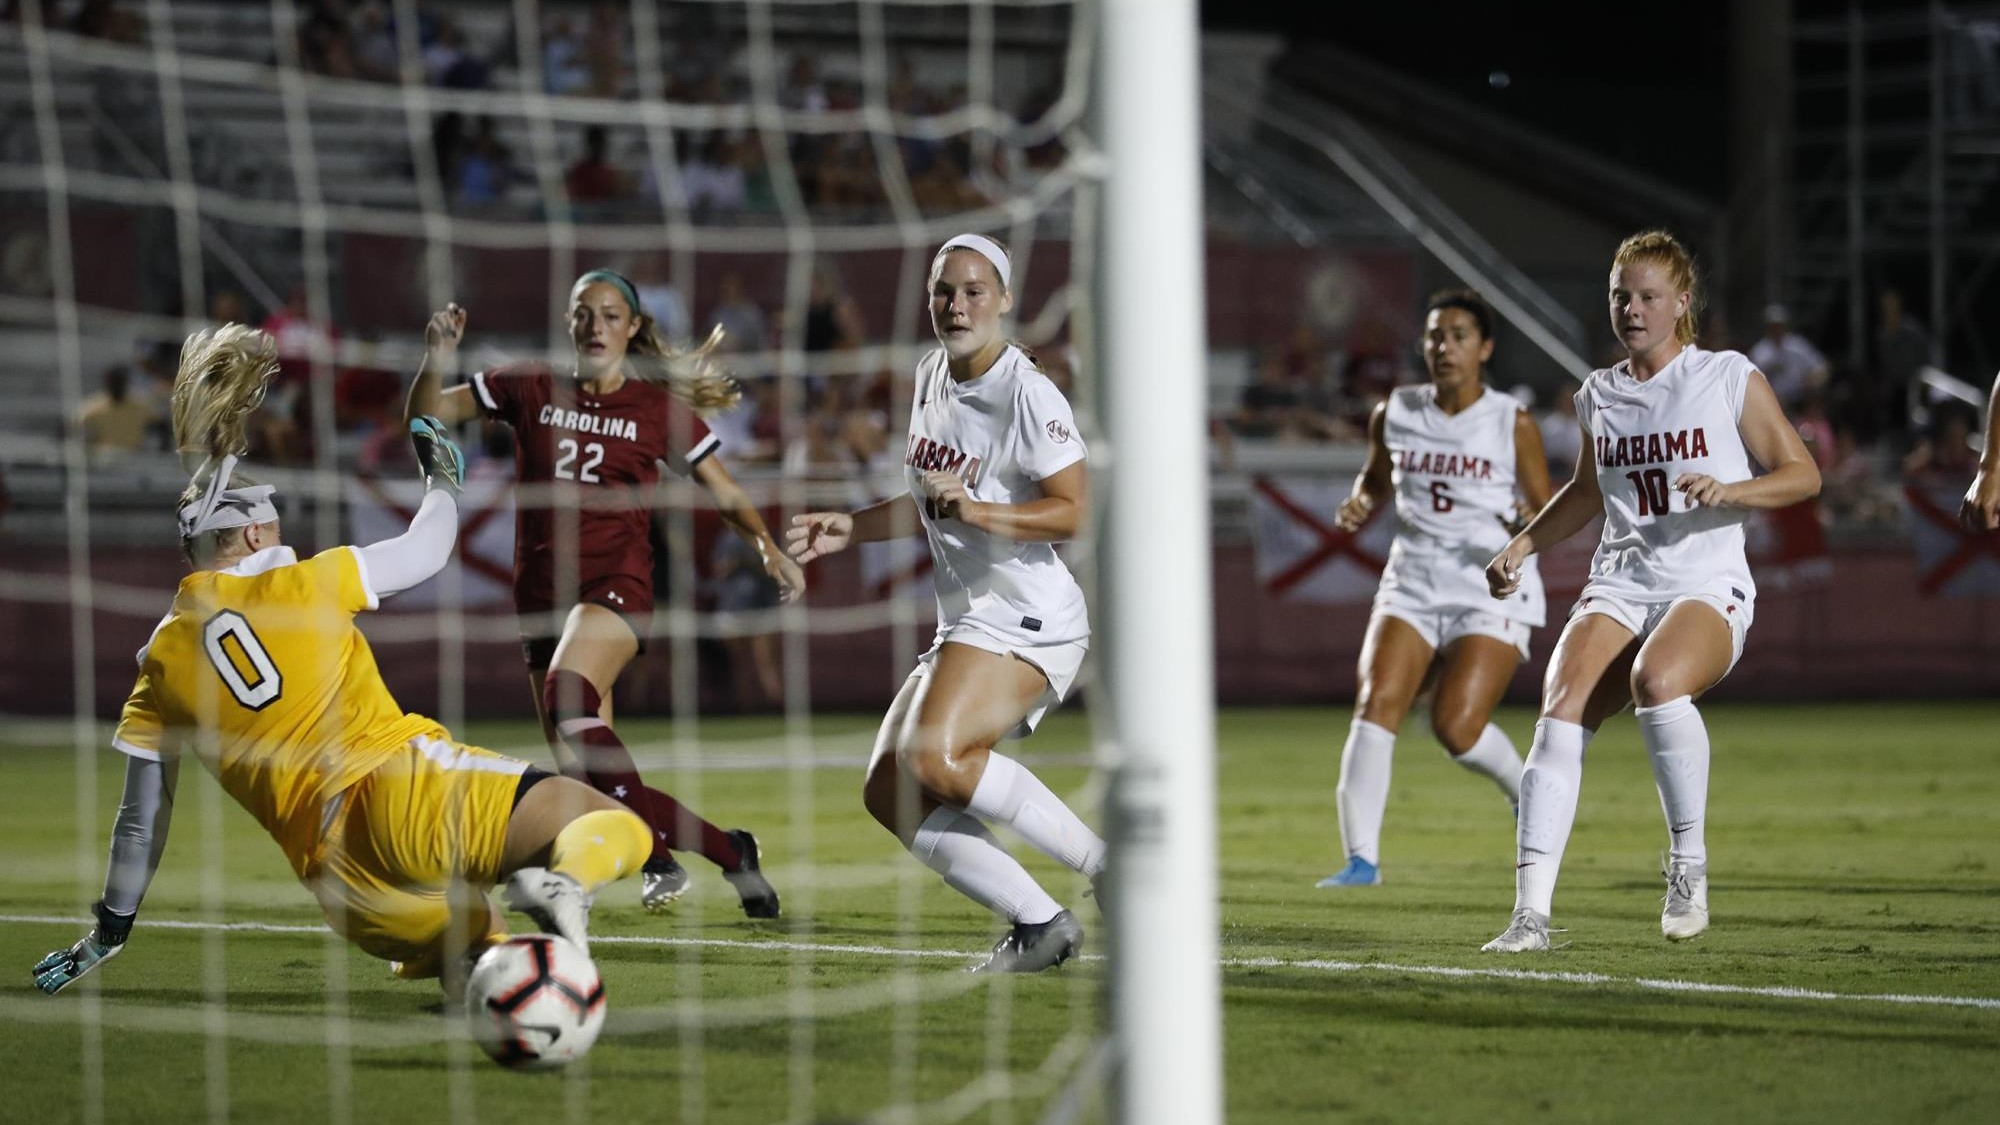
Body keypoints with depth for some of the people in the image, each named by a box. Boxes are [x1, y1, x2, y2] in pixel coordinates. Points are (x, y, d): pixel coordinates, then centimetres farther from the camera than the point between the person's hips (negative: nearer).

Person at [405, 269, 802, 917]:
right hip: (541, 591, 4)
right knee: (585, 771, 5)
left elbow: (725, 494, 9)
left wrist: (767, 545, -8)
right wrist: (436, 360, -10)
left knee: (568, 697, -34)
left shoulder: (661, 407, 1)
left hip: (616, 583, -4)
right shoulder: (529, 390, 6)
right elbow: (423, 415, 9)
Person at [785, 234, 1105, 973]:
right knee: (891, 794, 0)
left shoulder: (1027, 394, -13)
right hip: (968, 623, 10)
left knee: (937, 755, -30)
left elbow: (1076, 512, -20)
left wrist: (975, 511, -29)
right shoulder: (932, 378, 14)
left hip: (1027, 618, -10)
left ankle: (1108, 866, -18)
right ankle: (1038, 923, -2)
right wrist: (850, 528, 20)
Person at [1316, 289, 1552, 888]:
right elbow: (1376, 476, 22)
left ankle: (1528, 793, 19)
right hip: (1413, 585, 4)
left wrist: (1531, 527, -23)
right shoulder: (1394, 413, 4)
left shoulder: (1513, 423, -6)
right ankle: (1361, 857, -17)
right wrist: (1360, 506, 0)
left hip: (1493, 593, -4)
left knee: (1456, 727, -15)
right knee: (1376, 702, -17)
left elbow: (1547, 512, 0)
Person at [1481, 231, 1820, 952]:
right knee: (1561, 709, -22)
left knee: (1655, 681, -37)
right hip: (1619, 585, 4)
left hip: (1708, 589, -4)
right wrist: (1523, 546, 18)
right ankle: (1531, 913, -24)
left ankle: (1689, 865, -16)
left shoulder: (1729, 379, 2)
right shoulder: (1598, 395, 15)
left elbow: (1802, 474, 1)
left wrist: (1728, 491, -16)